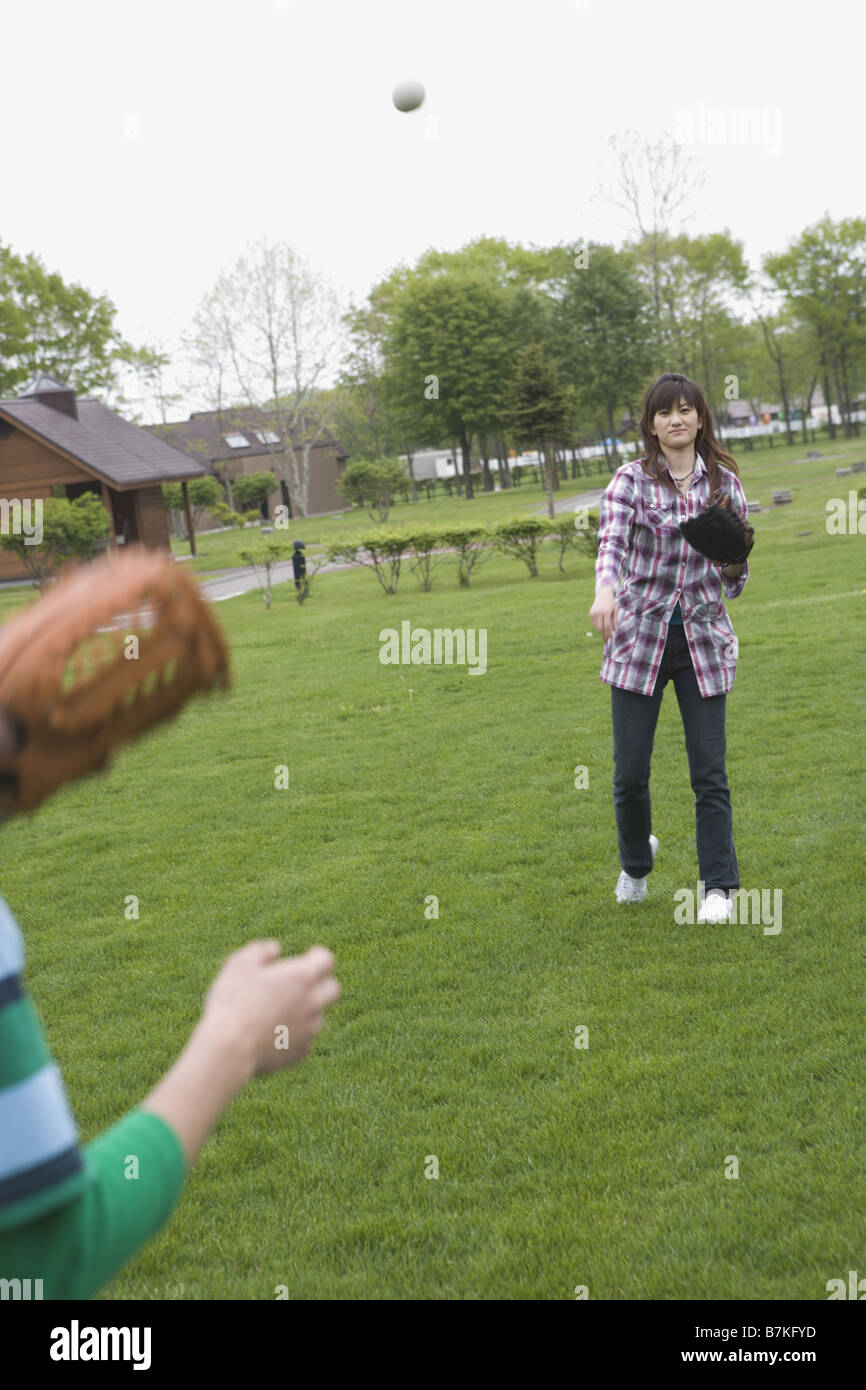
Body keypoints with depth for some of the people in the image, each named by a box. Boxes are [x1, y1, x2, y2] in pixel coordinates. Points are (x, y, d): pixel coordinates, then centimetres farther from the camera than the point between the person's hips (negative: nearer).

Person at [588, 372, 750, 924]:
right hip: (640, 636, -1)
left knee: (710, 771, -3)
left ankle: (718, 888, 9)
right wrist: (605, 591, -40)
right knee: (631, 773, 4)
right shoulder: (631, 480, -2)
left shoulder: (725, 483, 5)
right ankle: (636, 866, 32)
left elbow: (735, 584, 8)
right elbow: (612, 543, -20)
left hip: (704, 637, 1)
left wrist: (733, 563, -15)